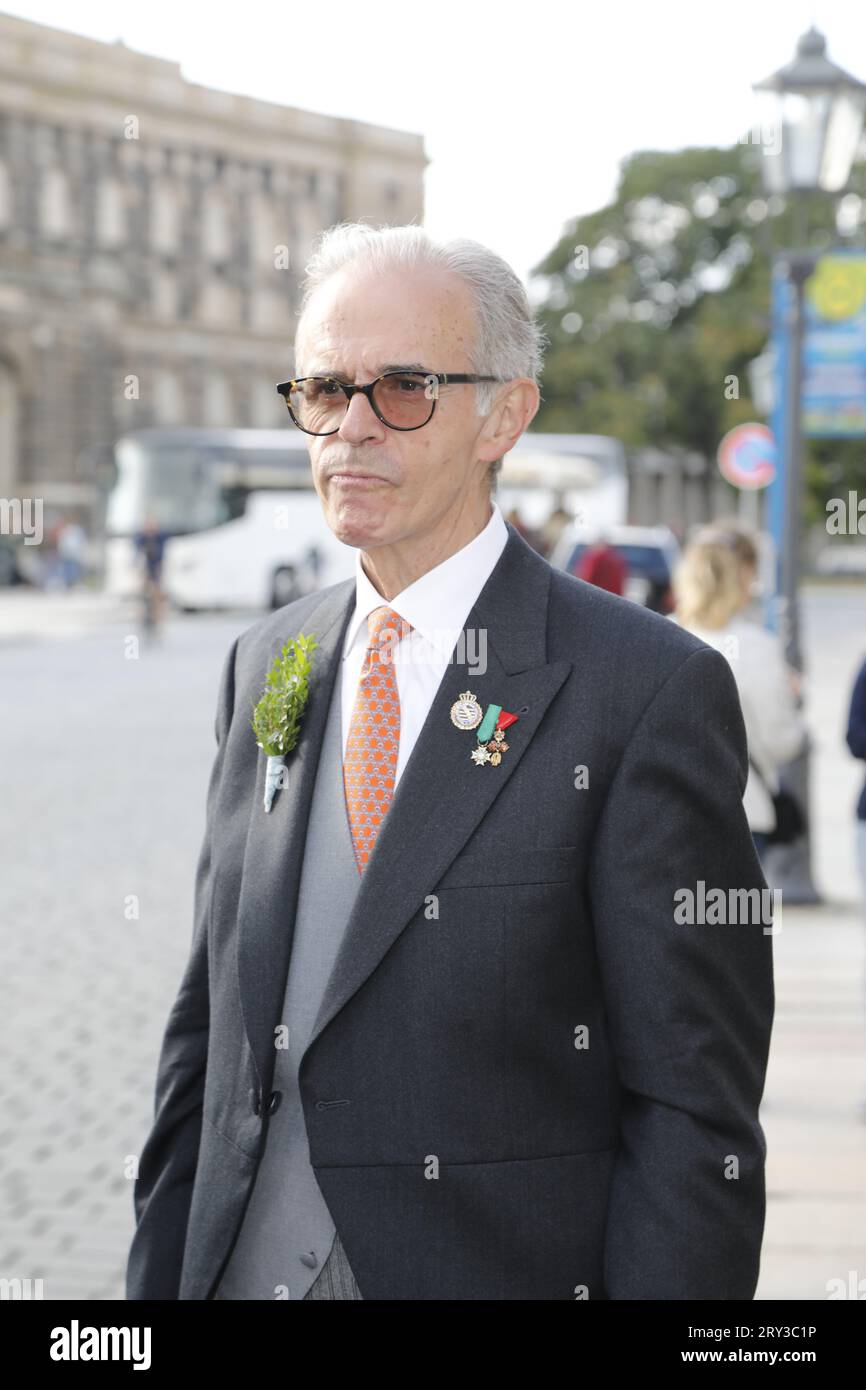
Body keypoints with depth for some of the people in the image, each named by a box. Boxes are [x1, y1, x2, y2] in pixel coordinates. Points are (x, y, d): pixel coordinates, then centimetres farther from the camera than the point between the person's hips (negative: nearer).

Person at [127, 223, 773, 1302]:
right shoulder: (261, 665, 8)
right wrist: (158, 1278, 7)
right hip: (244, 1262, 5)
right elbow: (205, 1022, 12)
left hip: (500, 1267, -5)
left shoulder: (651, 689, -12)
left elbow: (694, 1105, -14)